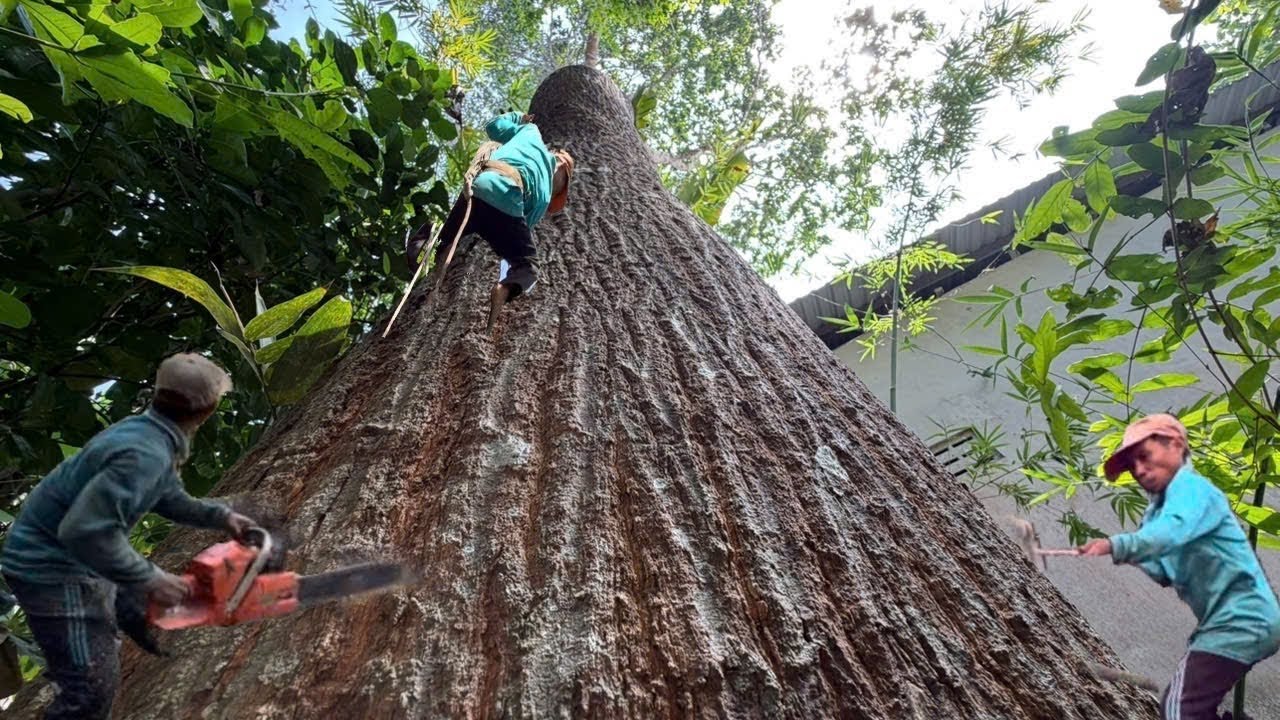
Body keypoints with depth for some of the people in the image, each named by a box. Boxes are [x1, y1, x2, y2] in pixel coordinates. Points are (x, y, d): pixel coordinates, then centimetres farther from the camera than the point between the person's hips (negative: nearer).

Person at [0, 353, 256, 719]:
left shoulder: (151, 435, 0)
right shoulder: (145, 454, -32)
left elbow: (172, 499, 14)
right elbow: (86, 529, -38)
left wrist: (221, 516, 3)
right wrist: (150, 580, -29)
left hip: (80, 561, 10)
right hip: (52, 569, -10)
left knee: (100, 657, 24)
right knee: (93, 685, -3)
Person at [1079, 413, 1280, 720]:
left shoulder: (1189, 486, -11)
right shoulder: (1163, 505, 17)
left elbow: (1171, 531, -34)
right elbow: (1165, 573, 13)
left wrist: (1115, 545, -49)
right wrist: (1131, 556, -6)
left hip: (1239, 620, -10)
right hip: (1239, 620, 10)